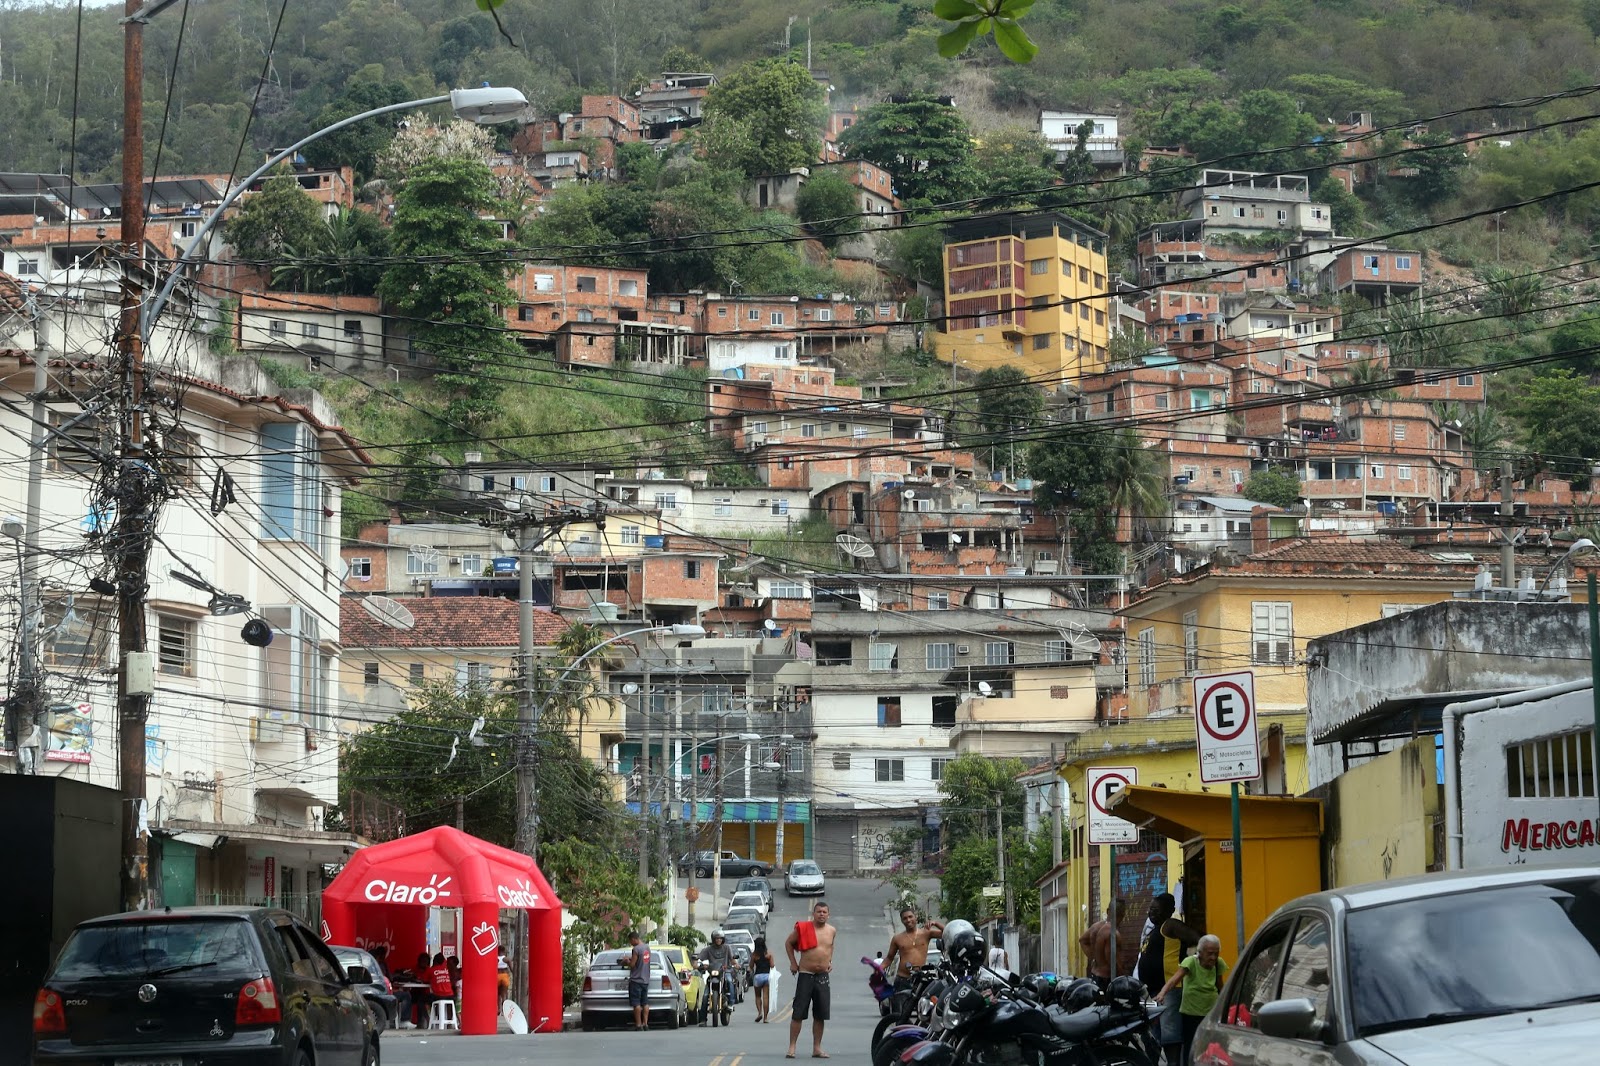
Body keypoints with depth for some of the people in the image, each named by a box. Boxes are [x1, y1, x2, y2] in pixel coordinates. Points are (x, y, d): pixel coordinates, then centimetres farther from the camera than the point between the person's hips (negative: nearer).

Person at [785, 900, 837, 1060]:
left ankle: (817, 1048, 14)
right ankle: (792, 1047, -4)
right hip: (805, 975, -4)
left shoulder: (832, 931, 6)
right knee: (798, 1013, -6)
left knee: (820, 1015, 6)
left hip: (823, 976, 4)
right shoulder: (803, 928, -6)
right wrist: (793, 963, 2)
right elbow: (788, 943, 7)